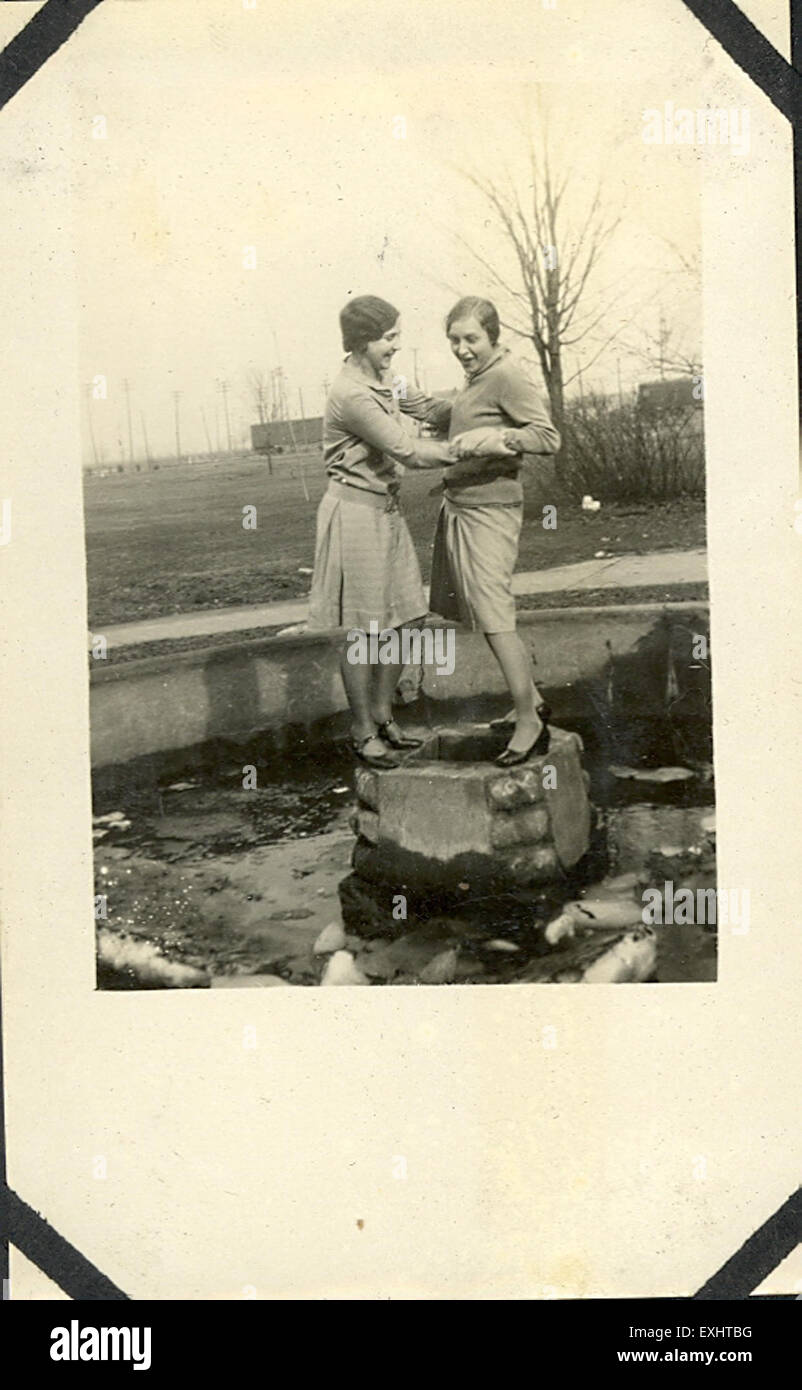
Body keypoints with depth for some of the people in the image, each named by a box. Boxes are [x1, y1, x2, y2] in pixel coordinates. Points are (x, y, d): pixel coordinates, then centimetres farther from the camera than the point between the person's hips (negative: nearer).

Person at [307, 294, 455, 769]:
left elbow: (426, 408, 15)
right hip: (356, 513, -9)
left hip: (387, 510, 9)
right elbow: (408, 451, -21)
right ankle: (363, 733, 12)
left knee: (401, 620, 12)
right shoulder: (352, 395, -21)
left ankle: (383, 716, 26)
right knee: (363, 630, 0)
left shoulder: (381, 380, 8)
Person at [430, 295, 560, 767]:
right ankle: (534, 701, 26)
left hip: (489, 511, -10)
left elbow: (549, 437, -22)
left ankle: (529, 723, 1)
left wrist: (489, 438, -28)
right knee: (484, 613, 14)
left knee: (495, 618, -8)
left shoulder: (507, 377, -13)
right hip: (459, 507, 10)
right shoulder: (477, 377, 14)